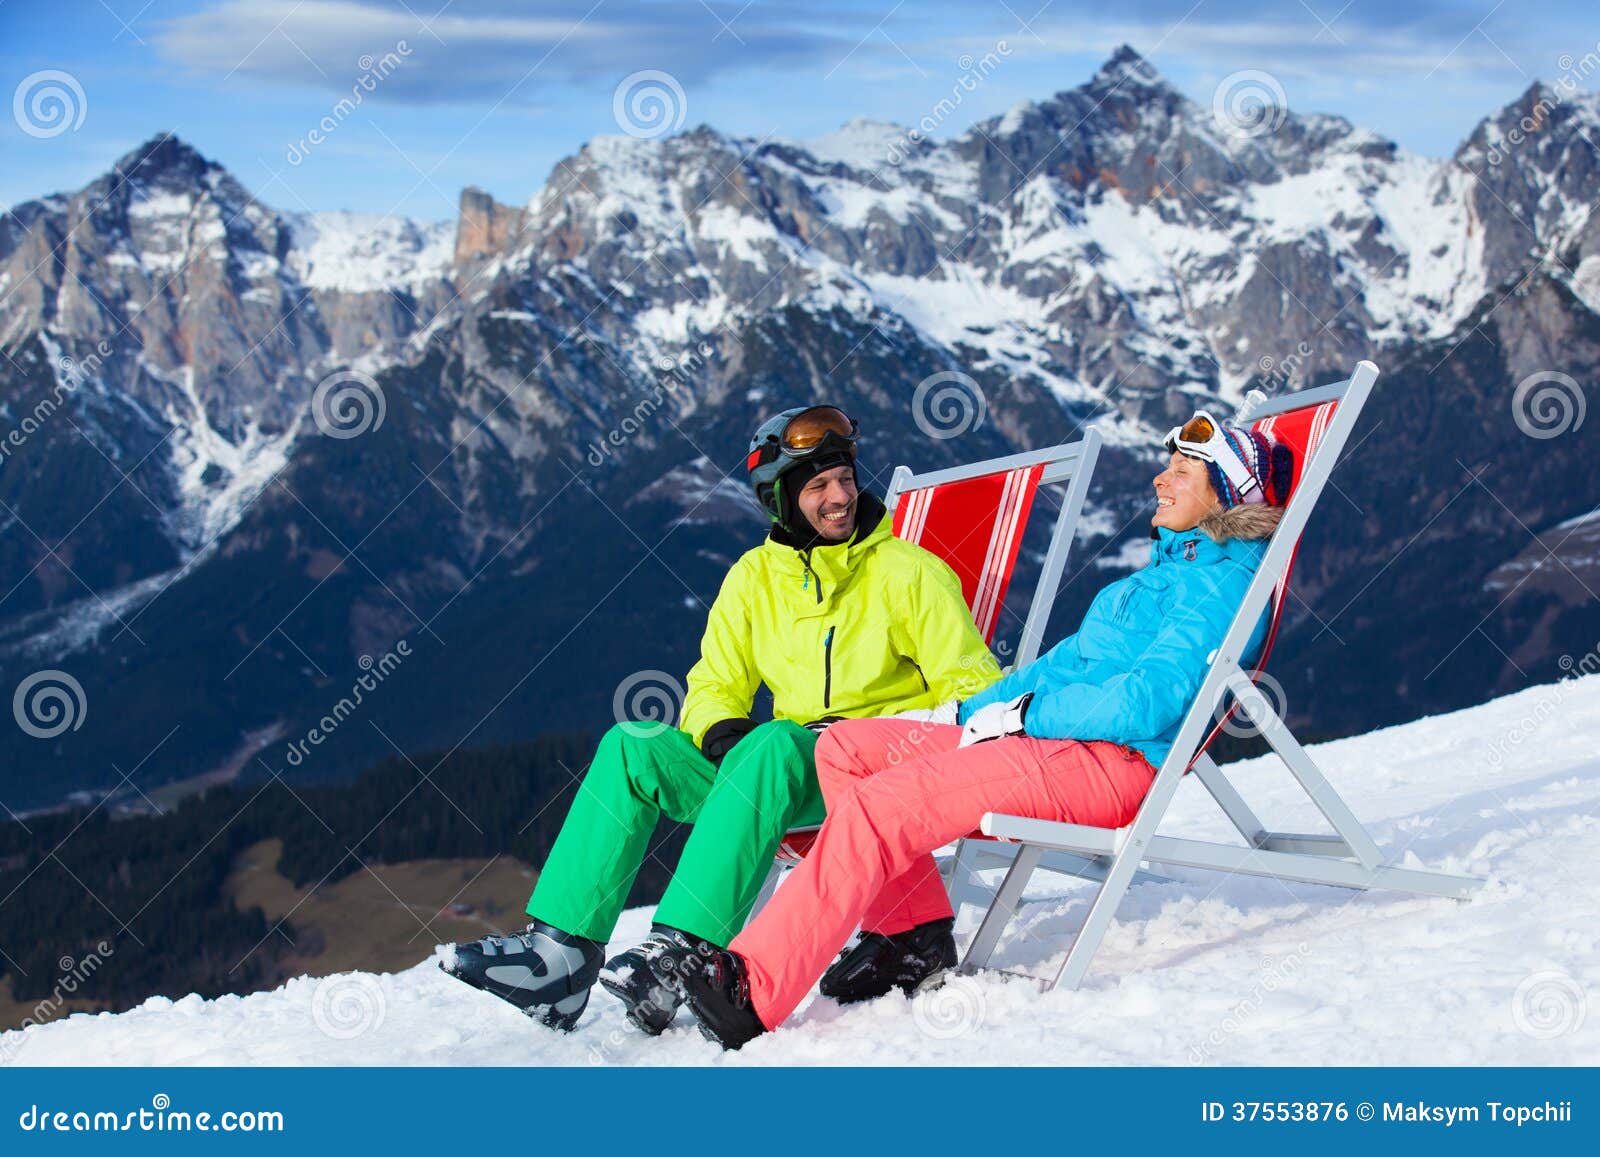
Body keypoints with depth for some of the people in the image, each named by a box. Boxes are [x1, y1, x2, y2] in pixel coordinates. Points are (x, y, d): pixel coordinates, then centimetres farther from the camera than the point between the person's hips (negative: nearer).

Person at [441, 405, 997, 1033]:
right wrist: (720, 729, -10)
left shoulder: (907, 571, -2)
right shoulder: (754, 577, 10)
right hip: (778, 769, 5)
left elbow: (972, 687, -4)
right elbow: (715, 685, 15)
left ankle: (682, 953, -47)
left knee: (774, 745, -37)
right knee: (631, 745, -16)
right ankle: (562, 948, -26)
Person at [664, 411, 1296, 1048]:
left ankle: (752, 995, -32)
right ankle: (913, 935, 0)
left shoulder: (1223, 581, -6)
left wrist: (1020, 715, -12)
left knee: (877, 806, -25)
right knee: (845, 746, 1)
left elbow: (1149, 699, -19)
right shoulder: (1172, 565, 25)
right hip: (1052, 734, 10)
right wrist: (962, 712, 18)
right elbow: (1071, 661, 28)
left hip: (1113, 765, -10)